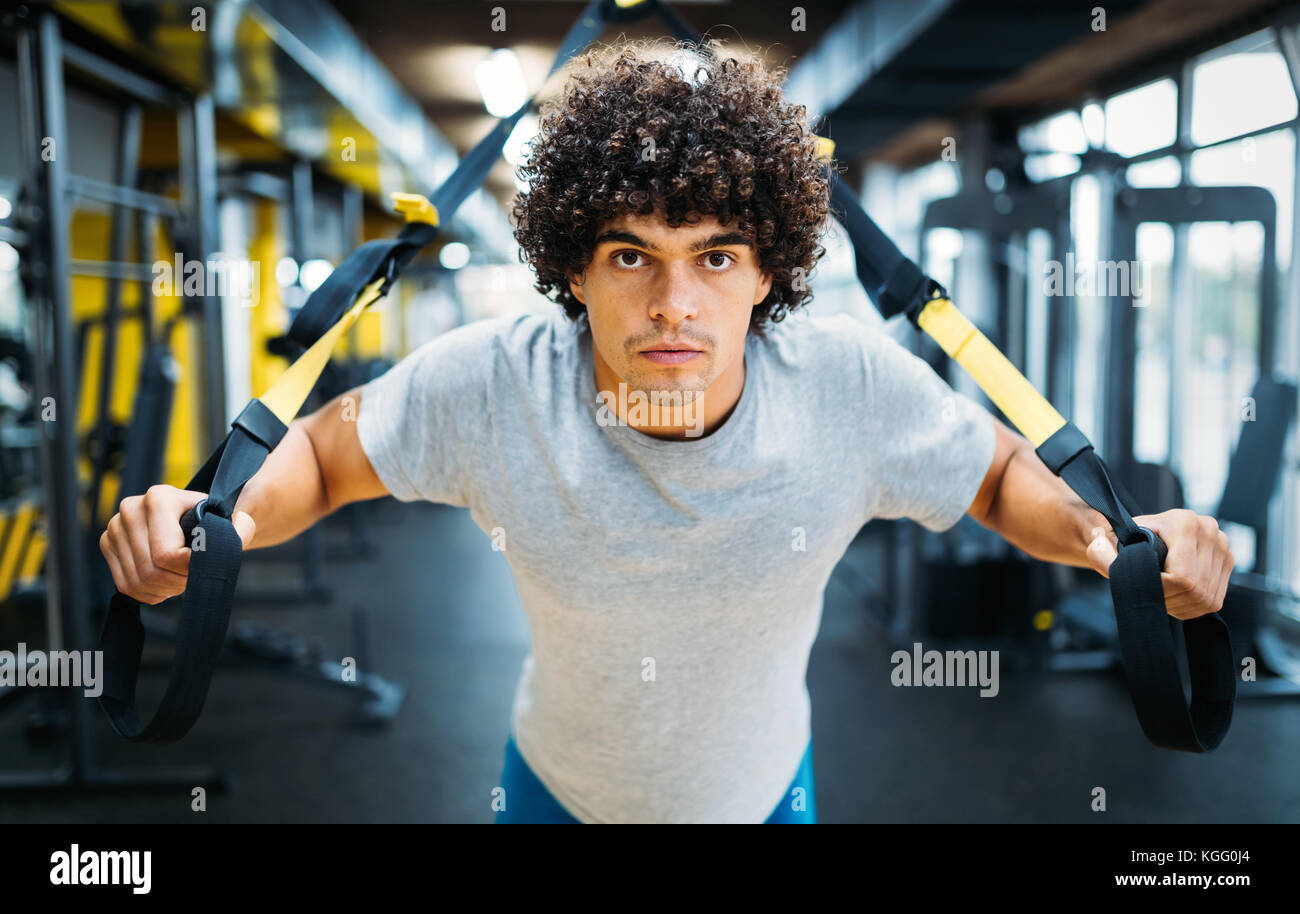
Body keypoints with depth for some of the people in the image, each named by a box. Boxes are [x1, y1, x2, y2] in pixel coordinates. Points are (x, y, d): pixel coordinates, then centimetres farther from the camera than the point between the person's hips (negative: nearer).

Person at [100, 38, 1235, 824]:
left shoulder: (854, 383, -27)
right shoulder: (489, 384, -28)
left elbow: (1002, 470, -10)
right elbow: (325, 448, -11)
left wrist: (1110, 539, -30)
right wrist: (224, 517, -32)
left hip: (760, 787, 1)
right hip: (557, 786, 0)